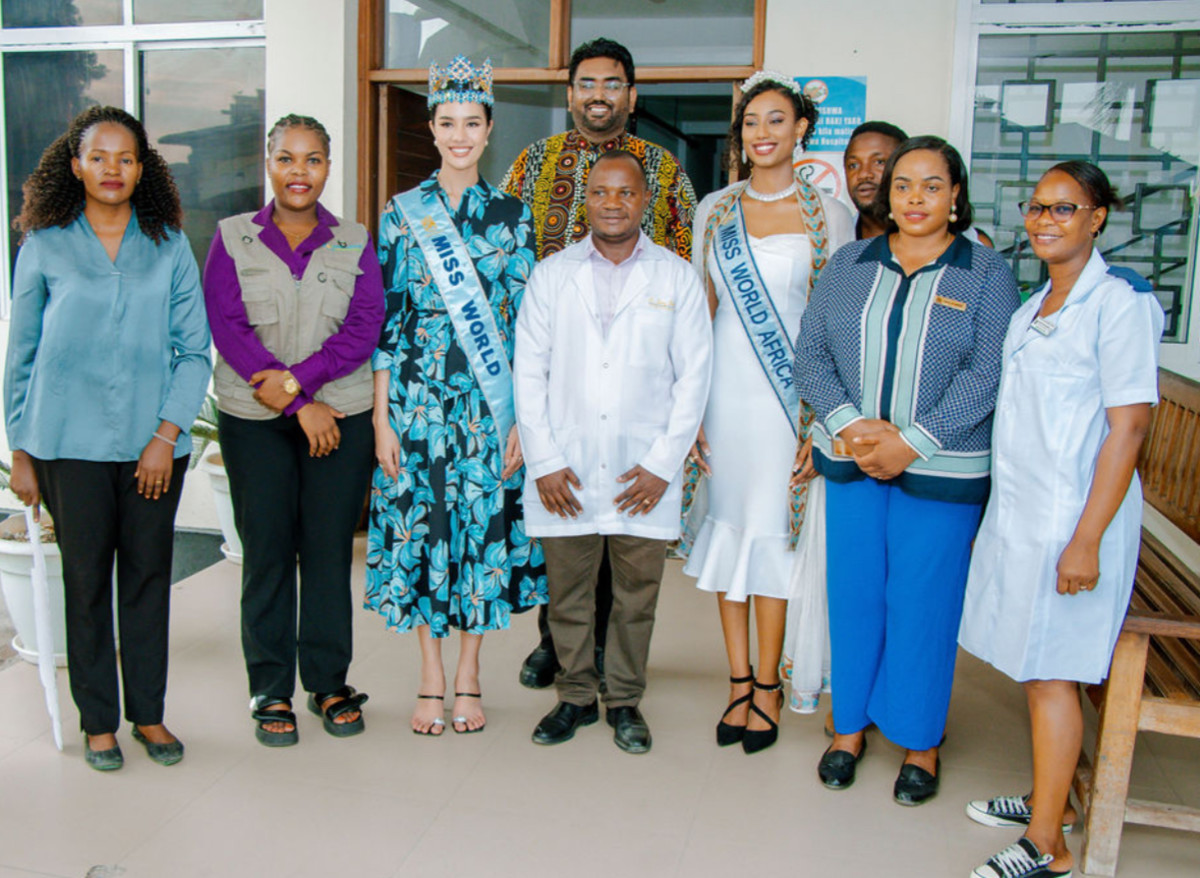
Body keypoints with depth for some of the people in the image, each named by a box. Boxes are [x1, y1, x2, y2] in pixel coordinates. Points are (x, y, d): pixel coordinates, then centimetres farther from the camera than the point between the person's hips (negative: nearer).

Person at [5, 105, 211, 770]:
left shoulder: (170, 248, 5)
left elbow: (194, 351, 4)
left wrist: (166, 434, -6)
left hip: (153, 443, 1)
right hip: (70, 443, -1)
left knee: (148, 574, 7)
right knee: (87, 579, 6)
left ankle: (148, 714, 22)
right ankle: (98, 721, 21)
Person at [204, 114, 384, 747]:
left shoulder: (354, 242, 8)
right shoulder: (232, 239, 6)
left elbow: (366, 326, -4)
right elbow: (226, 327, -4)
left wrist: (297, 378, -16)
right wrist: (299, 407, -12)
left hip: (341, 416, 1)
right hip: (253, 419, 0)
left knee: (329, 550, 4)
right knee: (266, 551, 3)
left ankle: (329, 684, 19)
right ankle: (271, 690, 17)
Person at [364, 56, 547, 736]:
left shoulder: (512, 216, 5)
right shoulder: (403, 214, 4)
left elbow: (526, 322, 3)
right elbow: (384, 321, 2)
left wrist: (522, 418, -3)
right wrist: (381, 416, -3)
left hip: (489, 403, 0)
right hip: (419, 399, 0)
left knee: (484, 523, 5)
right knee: (421, 523, 4)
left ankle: (469, 677, 21)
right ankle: (431, 679, 20)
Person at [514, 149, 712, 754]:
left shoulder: (677, 278, 5)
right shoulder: (551, 275, 8)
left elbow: (693, 375, 3)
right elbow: (529, 372, 5)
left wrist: (663, 463, -5)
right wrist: (543, 462, -4)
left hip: (644, 471, 0)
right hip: (565, 470, 1)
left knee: (637, 594, 7)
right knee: (567, 592, 8)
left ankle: (625, 700, 26)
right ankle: (575, 697, 27)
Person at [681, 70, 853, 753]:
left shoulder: (828, 214, 1)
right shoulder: (716, 210, 8)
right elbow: (700, 309, 8)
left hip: (789, 389, -3)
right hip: (724, 385, 3)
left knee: (773, 528, 0)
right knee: (727, 524, 7)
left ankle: (768, 688, 15)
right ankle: (739, 683, 20)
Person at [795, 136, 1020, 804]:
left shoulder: (986, 273, -1)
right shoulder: (849, 265, 8)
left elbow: (986, 375, -9)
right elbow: (811, 352, 3)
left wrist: (911, 442, -17)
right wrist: (849, 423, -13)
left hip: (941, 472, -2)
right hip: (851, 463, 3)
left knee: (923, 604, 5)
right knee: (854, 595, 10)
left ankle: (921, 743, 24)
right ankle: (851, 726, 29)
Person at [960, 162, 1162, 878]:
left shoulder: (1119, 302, -12)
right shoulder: (1034, 307, 13)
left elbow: (1128, 427, -17)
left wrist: (1086, 541, -19)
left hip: (1073, 515, -7)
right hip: (1018, 509, 7)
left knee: (1050, 675, 0)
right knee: (1033, 665, 15)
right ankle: (1051, 798, 32)